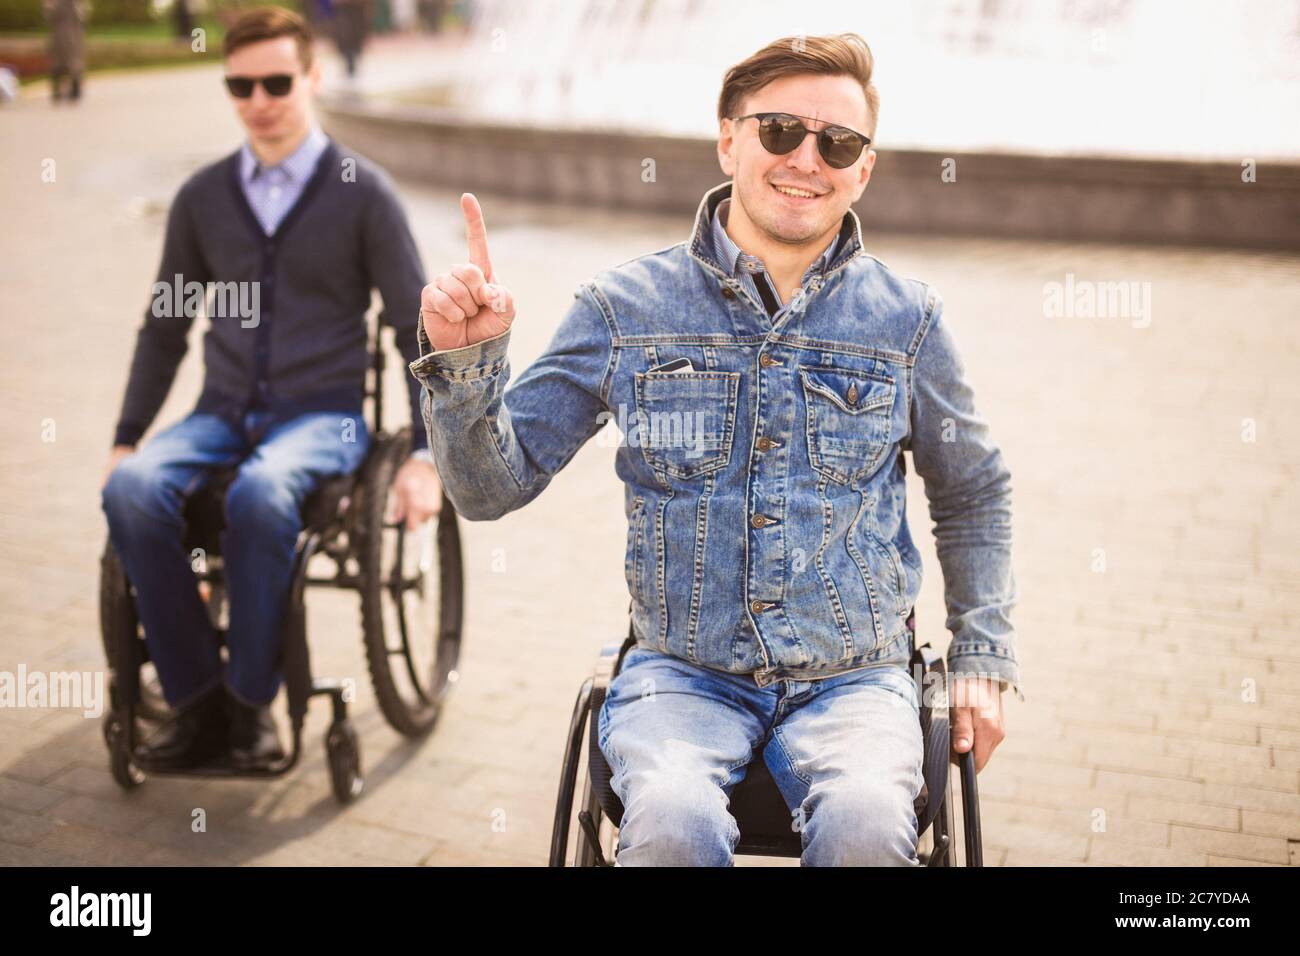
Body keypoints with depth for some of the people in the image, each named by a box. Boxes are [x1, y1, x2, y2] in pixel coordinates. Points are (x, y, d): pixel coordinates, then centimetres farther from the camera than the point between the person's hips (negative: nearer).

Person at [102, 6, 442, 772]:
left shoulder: (362, 191, 1)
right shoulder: (203, 198, 11)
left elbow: (418, 328, 1)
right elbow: (164, 328, 20)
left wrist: (425, 457, -8)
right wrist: (126, 438, 12)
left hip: (323, 414, -3)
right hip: (223, 414, 4)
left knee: (260, 494, -37)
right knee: (131, 489, -27)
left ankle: (251, 702, -18)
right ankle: (199, 701, -16)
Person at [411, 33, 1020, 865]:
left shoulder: (906, 320, 4)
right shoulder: (626, 308, 0)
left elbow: (975, 496, 18)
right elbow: (494, 485, 0)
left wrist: (984, 657, 11)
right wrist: (465, 359, -17)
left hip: (852, 678, 1)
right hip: (682, 674, 0)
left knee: (866, 823, -31)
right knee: (672, 819, -31)